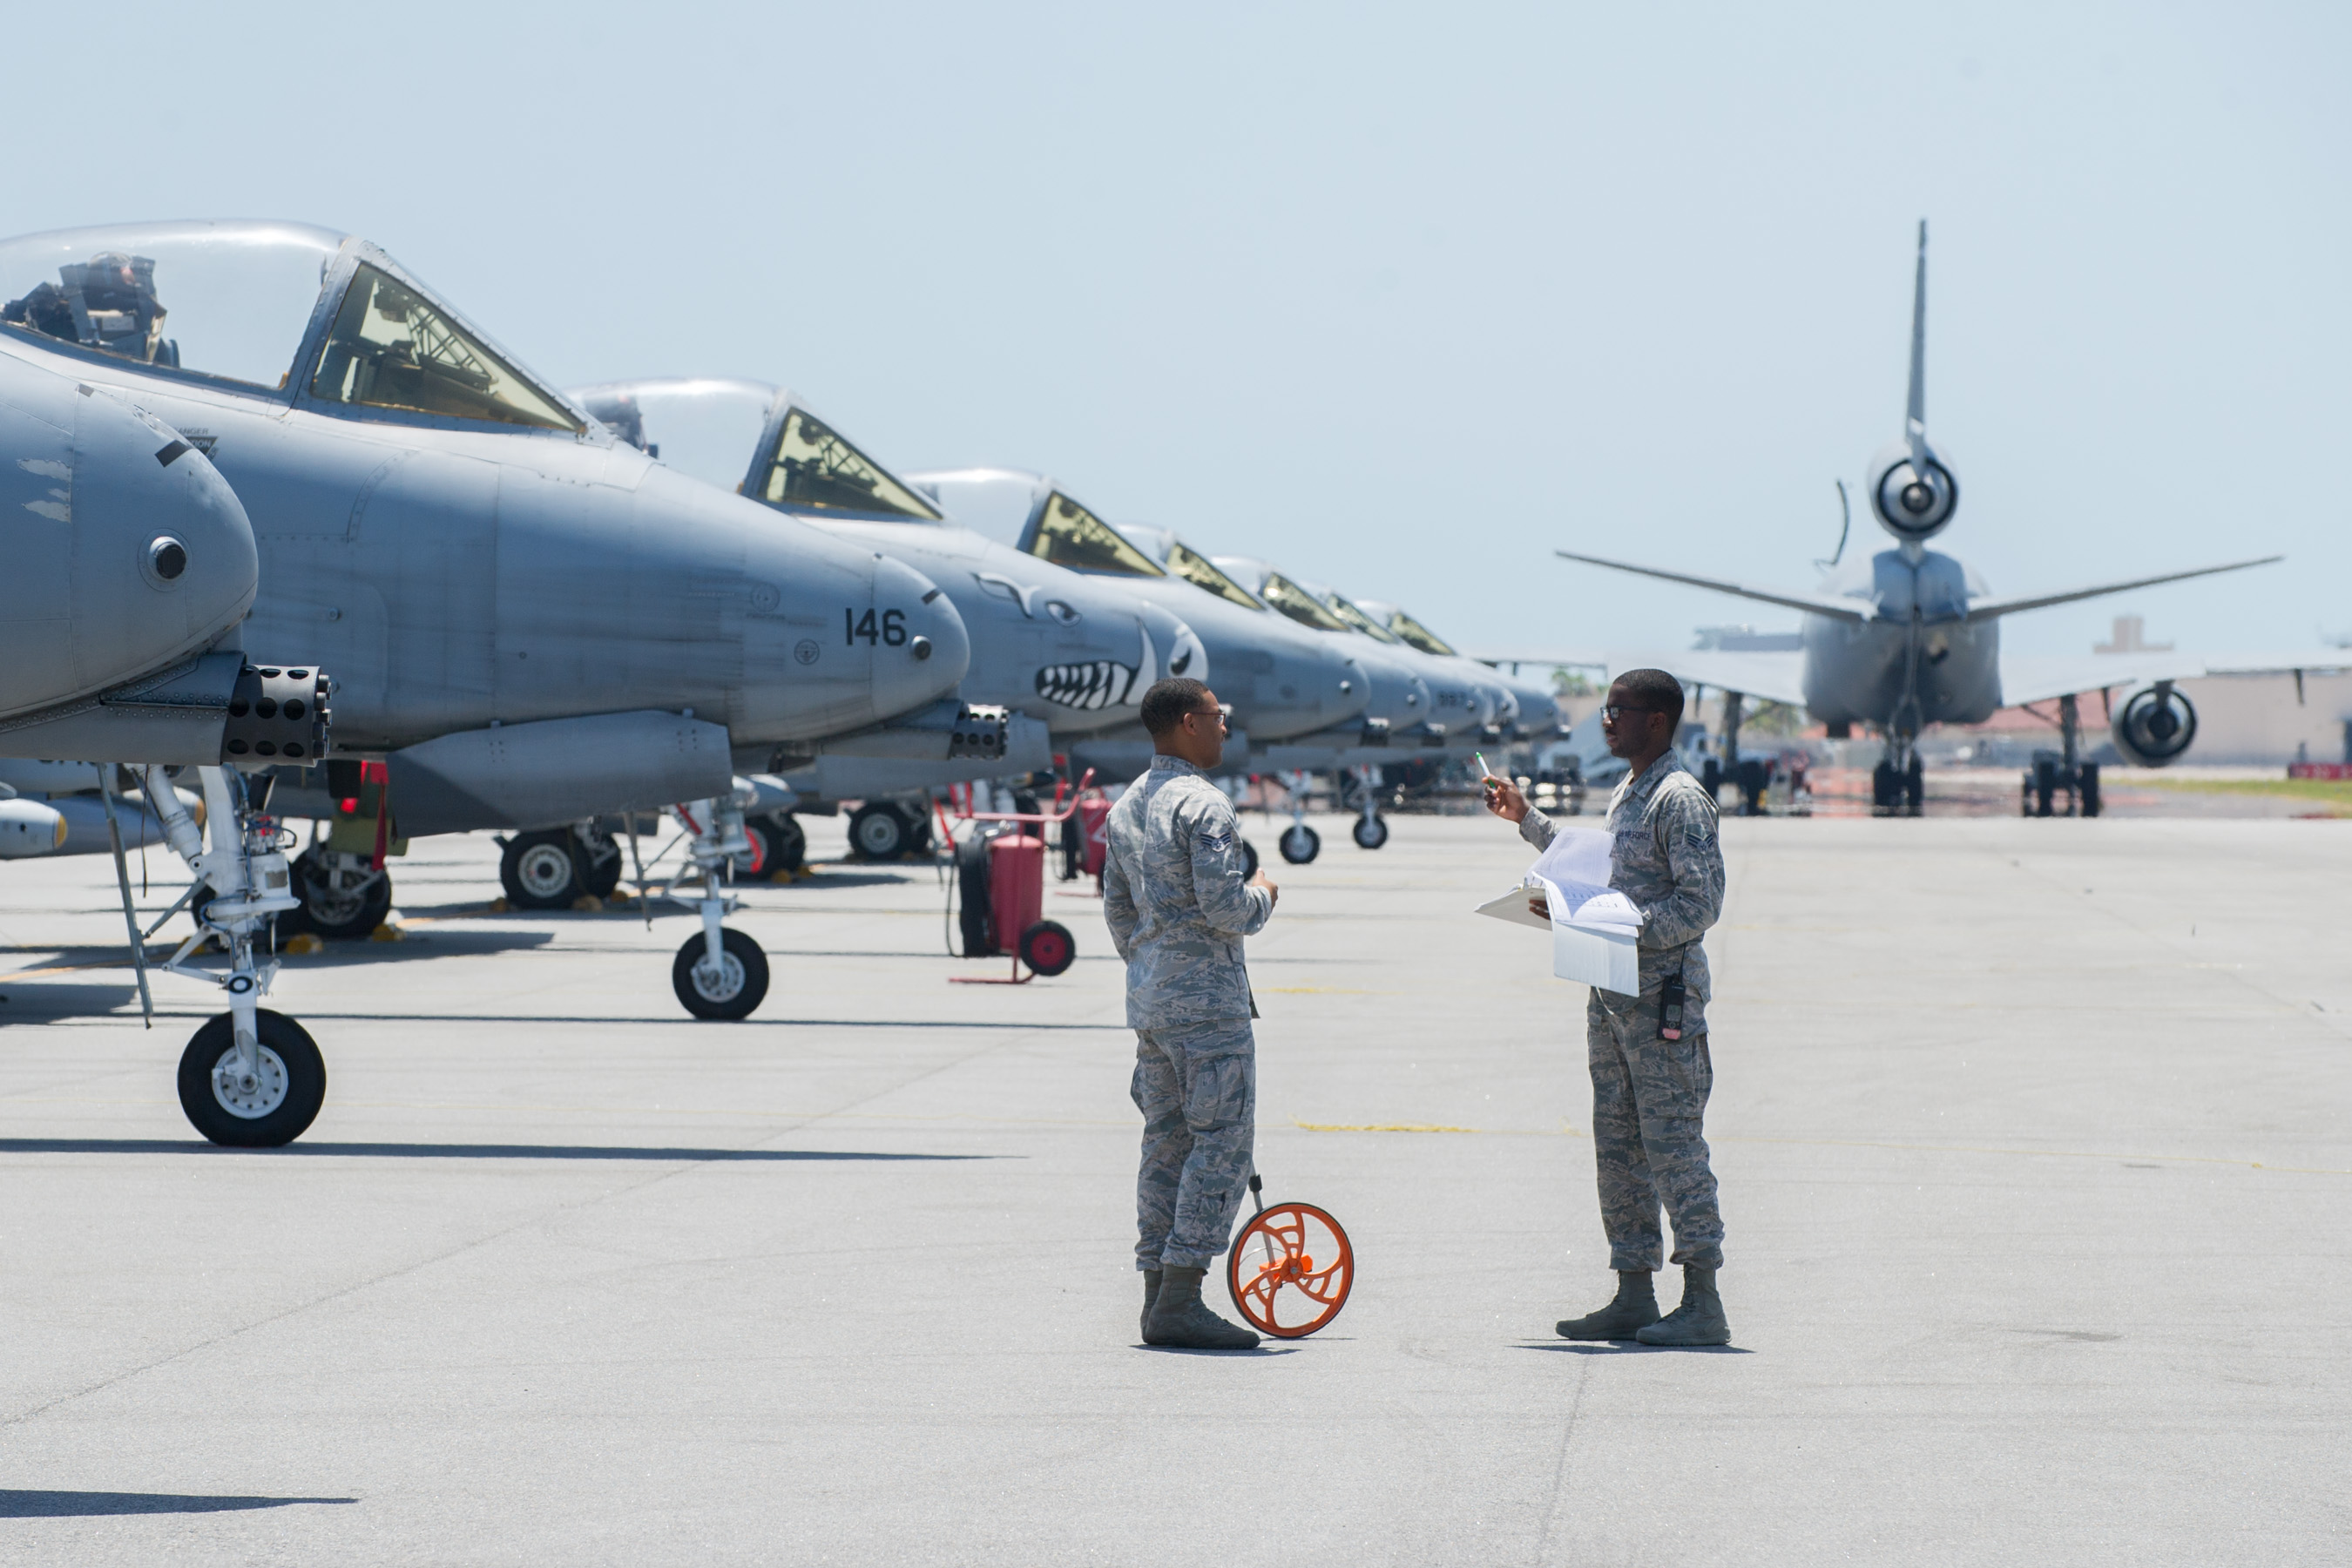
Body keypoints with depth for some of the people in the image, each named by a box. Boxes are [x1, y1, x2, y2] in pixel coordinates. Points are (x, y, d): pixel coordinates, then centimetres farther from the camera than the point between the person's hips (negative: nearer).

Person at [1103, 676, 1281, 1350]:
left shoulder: (1126, 808, 14)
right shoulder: (1205, 805, -14)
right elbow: (1225, 909, -21)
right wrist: (1262, 894, -1)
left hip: (1149, 995, 9)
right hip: (1208, 998, -9)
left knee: (1166, 1142, 11)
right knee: (1221, 1142, -6)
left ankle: (1157, 1295, 12)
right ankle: (1181, 1300, -10)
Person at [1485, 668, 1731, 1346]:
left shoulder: (1681, 799, -13)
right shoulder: (1625, 796, 17)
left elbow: (1700, 904, -19)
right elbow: (1599, 873, 30)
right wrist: (1528, 820, 29)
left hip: (1662, 996, -10)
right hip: (1612, 996, 10)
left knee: (1674, 1146, -8)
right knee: (1619, 1149, 11)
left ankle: (1702, 1304, -6)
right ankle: (1634, 1297, 16)